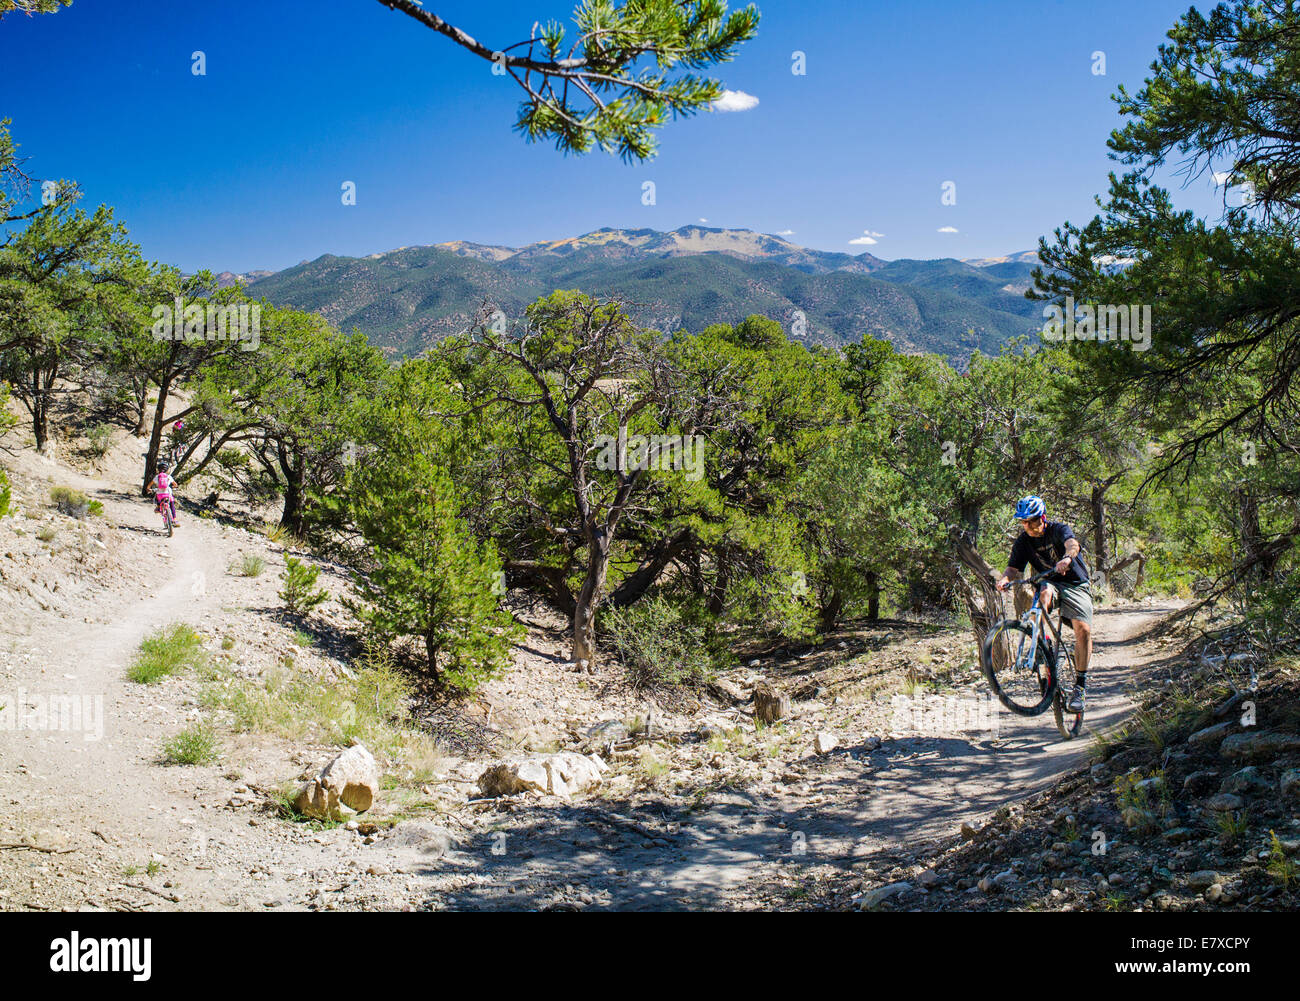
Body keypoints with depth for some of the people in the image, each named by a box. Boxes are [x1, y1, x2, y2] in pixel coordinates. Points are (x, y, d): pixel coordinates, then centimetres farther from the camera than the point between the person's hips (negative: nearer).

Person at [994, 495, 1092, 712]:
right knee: (1044, 592, -36)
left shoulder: (1059, 529, -13)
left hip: (1075, 584, -2)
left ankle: (1081, 684, -12)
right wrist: (1005, 578, -33)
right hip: (1049, 582, 2)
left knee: (1083, 629, -22)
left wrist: (1067, 558, -58)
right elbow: (1014, 568, -9)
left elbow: (1072, 544, -34)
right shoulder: (1023, 541, -2)